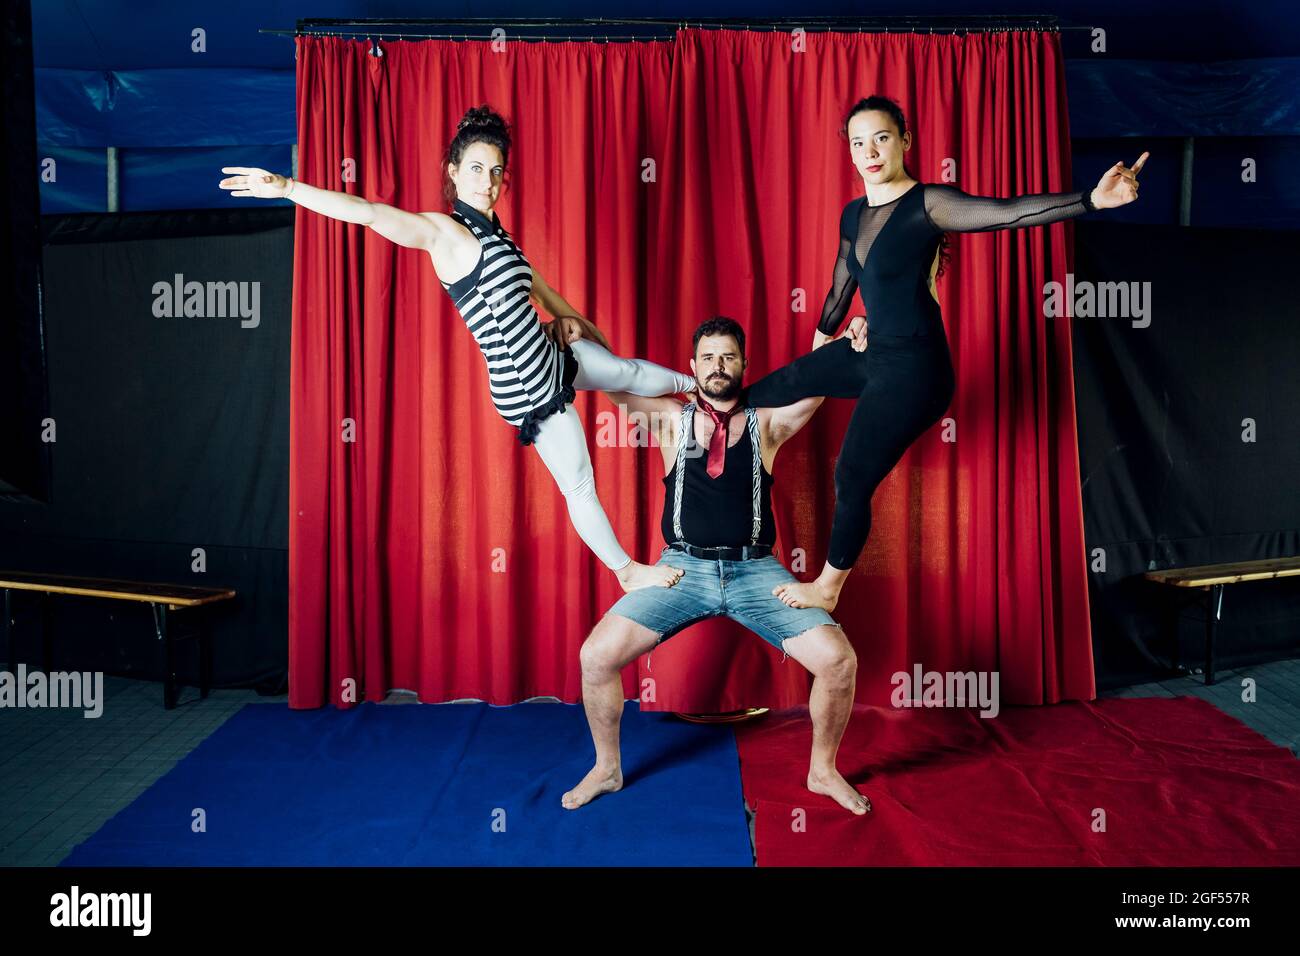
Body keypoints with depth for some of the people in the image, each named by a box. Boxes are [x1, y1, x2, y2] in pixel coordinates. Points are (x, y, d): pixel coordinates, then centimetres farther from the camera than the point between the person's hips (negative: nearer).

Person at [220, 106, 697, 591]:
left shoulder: (495, 234, 9)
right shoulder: (442, 231, -16)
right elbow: (372, 213, -31)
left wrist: (566, 315, 8)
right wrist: (287, 187, -42)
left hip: (554, 355, 8)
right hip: (528, 388, -8)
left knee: (631, 371, 32)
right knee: (580, 486, 8)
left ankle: (697, 385, 63)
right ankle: (628, 570, 28)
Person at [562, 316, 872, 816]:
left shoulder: (767, 422, 9)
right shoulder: (672, 419, 9)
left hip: (756, 571, 0)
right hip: (683, 568, 0)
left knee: (838, 660, -15)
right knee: (596, 655, -14)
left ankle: (823, 771, 14)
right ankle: (607, 770, 14)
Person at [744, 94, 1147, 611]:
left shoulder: (928, 205, -16)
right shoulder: (854, 213, 8)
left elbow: (1007, 211, -29)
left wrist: (1091, 199, -44)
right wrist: (822, 338, 36)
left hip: (911, 369, -7)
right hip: (872, 352, 7)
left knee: (851, 481, 0)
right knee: (788, 381, 22)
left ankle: (827, 589, 19)